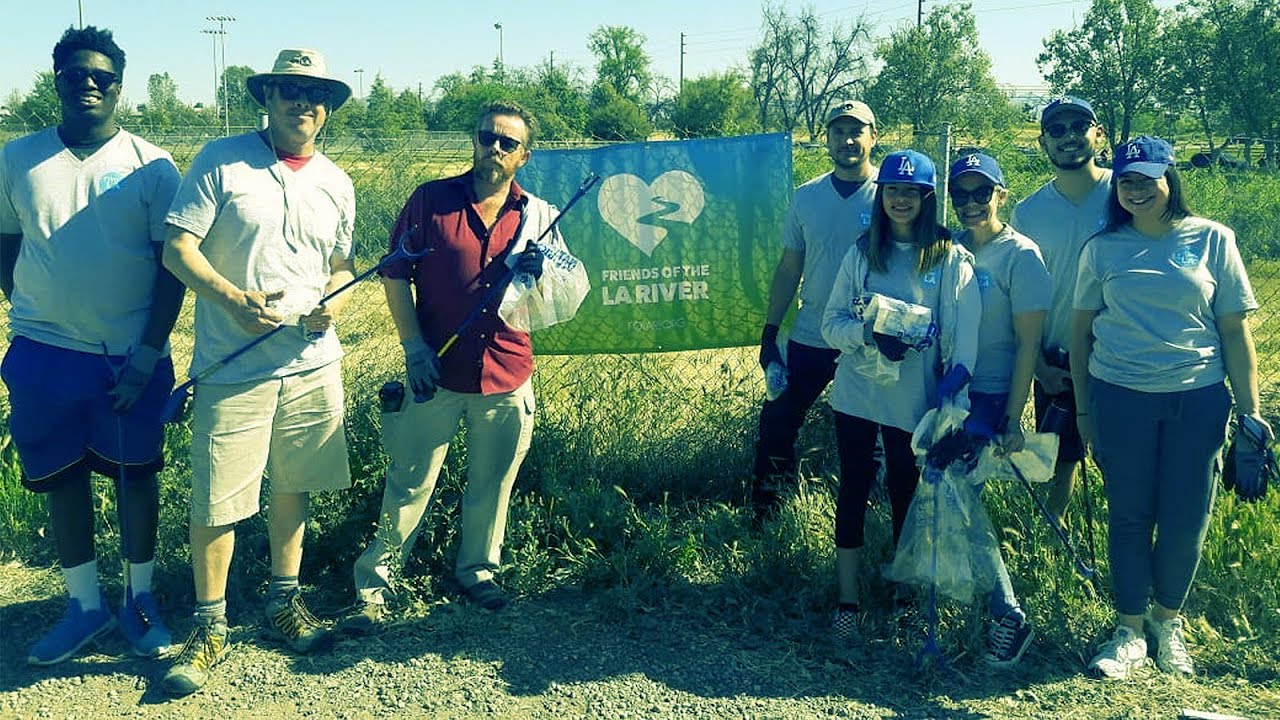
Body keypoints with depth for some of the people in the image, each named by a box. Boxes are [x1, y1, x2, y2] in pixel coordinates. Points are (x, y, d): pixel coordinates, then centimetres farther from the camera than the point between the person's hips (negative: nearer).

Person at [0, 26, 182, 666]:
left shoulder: (150, 166, -3)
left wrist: (148, 355, -9)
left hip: (132, 356, -2)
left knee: (136, 475, 8)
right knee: (62, 479, 10)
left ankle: (140, 599, 25)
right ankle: (85, 604, 26)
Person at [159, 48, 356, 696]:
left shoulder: (335, 183, 10)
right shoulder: (221, 161, -4)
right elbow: (177, 248, -7)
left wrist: (336, 299, -2)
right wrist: (232, 298, -23)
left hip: (312, 362, 4)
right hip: (233, 368, -4)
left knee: (294, 486, 14)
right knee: (216, 502, 0)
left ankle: (284, 601, 32)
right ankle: (210, 627, 18)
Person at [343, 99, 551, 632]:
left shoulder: (538, 215, 5)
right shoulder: (431, 199, -2)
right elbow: (395, 274, 0)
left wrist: (539, 273, -15)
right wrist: (414, 346, -8)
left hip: (507, 377, 2)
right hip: (436, 374, -2)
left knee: (493, 484, 15)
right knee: (409, 484, 4)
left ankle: (478, 570, 35)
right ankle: (372, 586, 17)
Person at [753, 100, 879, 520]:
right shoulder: (807, 197, 3)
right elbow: (788, 269, 7)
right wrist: (769, 334, 4)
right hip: (809, 340, 2)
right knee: (778, 422, 4)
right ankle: (762, 510, 21)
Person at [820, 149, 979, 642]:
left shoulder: (951, 259, -4)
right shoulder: (862, 253, 5)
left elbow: (964, 338, -9)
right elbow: (831, 324, 2)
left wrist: (952, 396, -20)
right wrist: (870, 332, -18)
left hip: (914, 401, -2)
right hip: (856, 395, 2)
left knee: (906, 495, 11)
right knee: (853, 492, 6)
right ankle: (847, 601, 17)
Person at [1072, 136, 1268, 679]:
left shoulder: (1212, 240, 2)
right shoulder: (1102, 248, 5)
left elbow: (1235, 330, 3)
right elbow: (1081, 329, 8)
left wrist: (1249, 410, 0)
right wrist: (1082, 408, 6)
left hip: (1197, 397, 0)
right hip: (1119, 396, 0)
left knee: (1185, 518, 5)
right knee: (1129, 515, 6)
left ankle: (1167, 622, 28)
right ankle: (1130, 633, 19)